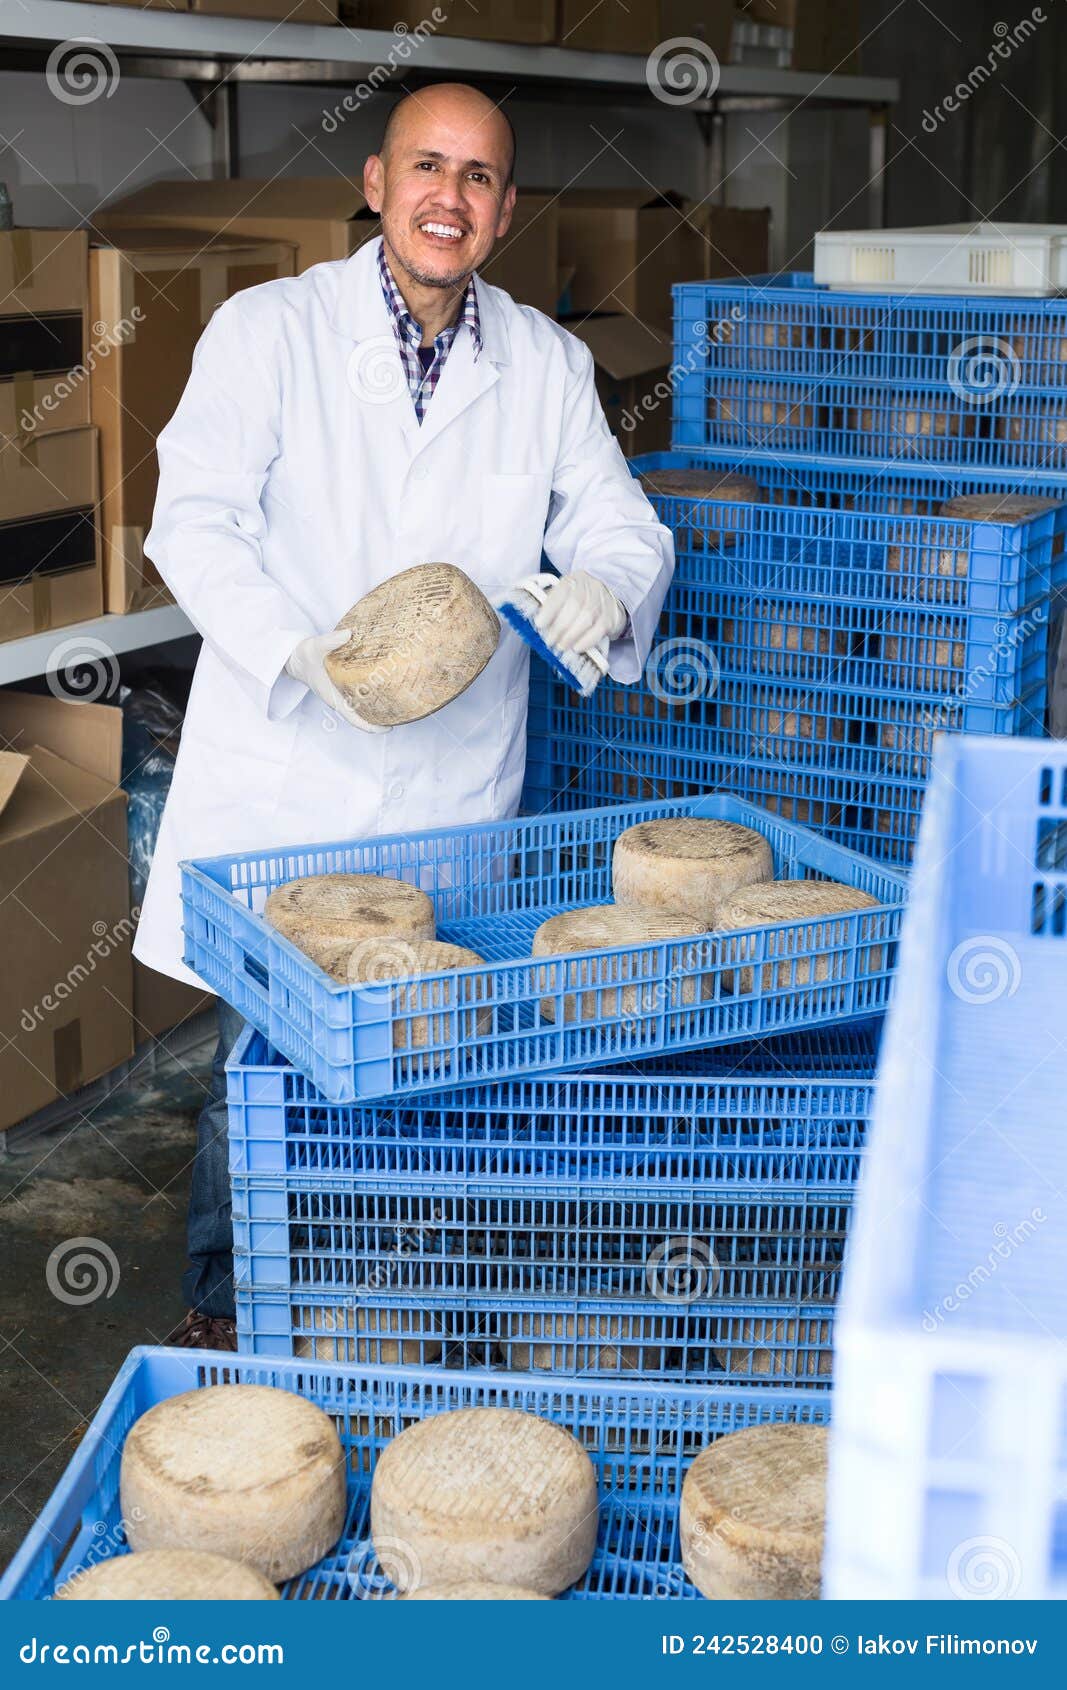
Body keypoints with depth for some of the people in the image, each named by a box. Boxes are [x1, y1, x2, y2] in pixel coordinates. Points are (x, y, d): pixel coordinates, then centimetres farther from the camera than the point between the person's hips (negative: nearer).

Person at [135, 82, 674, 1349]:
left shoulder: (547, 363, 8)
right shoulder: (268, 329, -2)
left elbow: (623, 525, 9)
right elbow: (195, 522, -10)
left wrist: (607, 587, -17)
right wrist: (304, 652, -27)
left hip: (459, 785, 3)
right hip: (285, 771, -2)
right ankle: (220, 1314, 25)